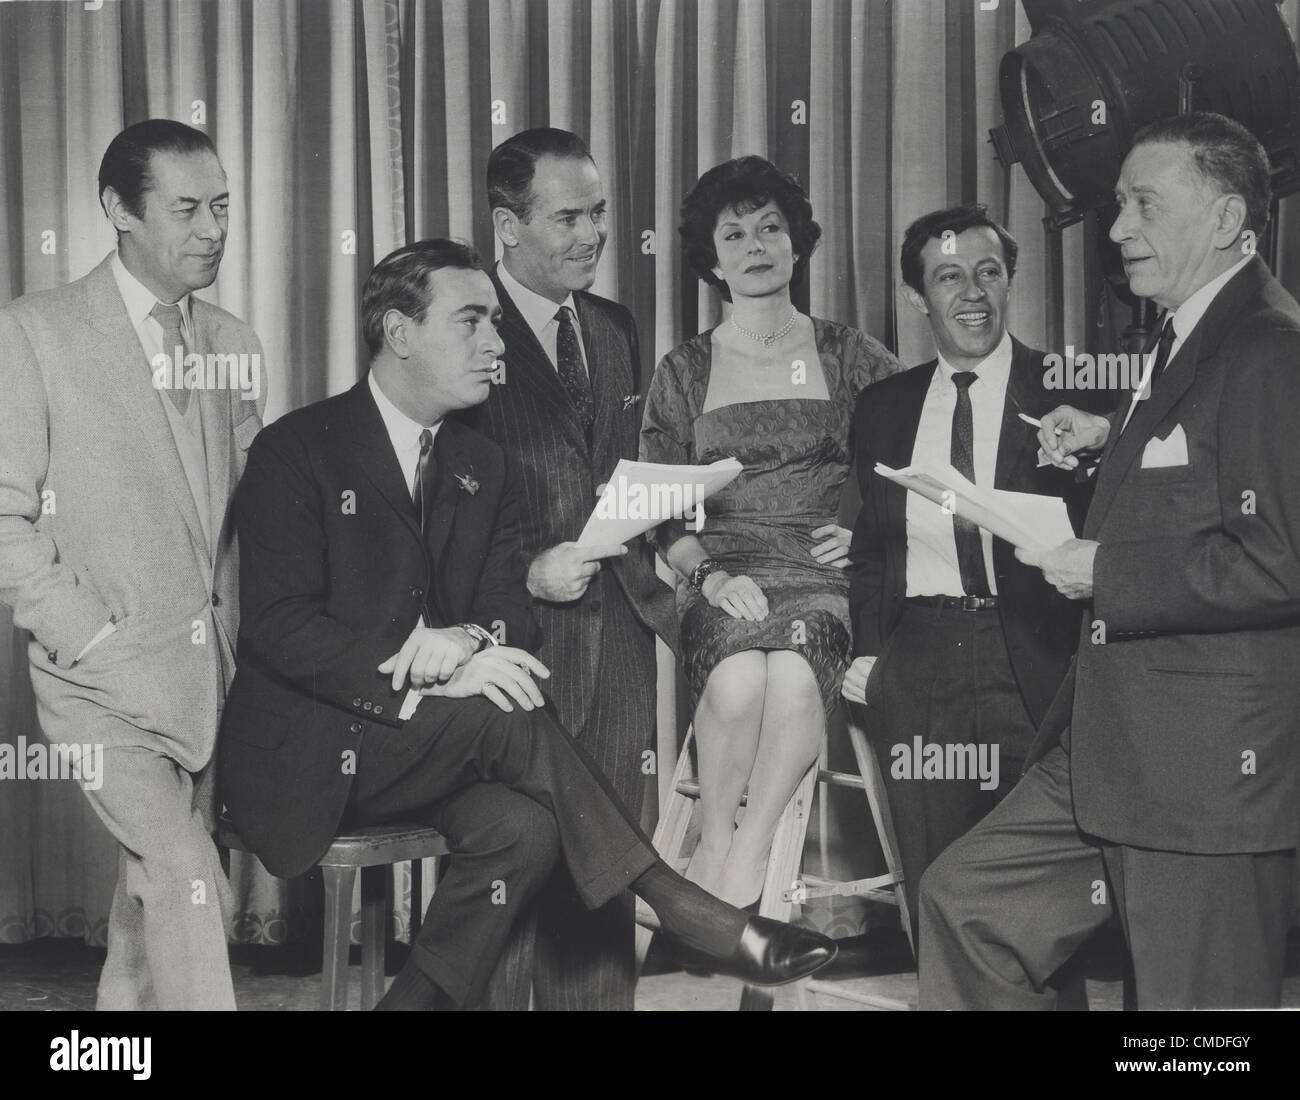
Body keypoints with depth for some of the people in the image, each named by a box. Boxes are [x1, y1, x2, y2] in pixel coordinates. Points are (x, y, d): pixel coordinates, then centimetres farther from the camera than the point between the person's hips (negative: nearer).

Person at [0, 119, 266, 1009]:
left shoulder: (233, 341, 12)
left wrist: (242, 645, 4)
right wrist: (90, 635, -14)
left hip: (214, 671, 5)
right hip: (106, 674, -5)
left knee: (155, 894, 11)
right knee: (188, 884, -16)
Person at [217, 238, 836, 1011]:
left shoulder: (484, 468, 13)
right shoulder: (298, 450, -6)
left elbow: (511, 612, 7)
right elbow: (279, 626, -15)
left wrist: (469, 642, -20)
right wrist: (429, 677, -29)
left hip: (429, 743, 5)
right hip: (312, 753, -5)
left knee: (523, 828, -26)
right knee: (507, 713, -29)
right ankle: (676, 906, -23)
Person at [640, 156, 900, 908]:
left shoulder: (849, 357, 14)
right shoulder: (683, 372, 15)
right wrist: (708, 572, -9)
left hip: (824, 572, 0)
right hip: (723, 574, 1)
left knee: (795, 670, -35)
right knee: (739, 675, -34)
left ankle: (746, 856, -28)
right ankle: (714, 842, -17)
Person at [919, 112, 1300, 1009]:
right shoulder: (1188, 342, 15)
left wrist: (1108, 574, -18)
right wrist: (1113, 438, 16)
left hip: (1213, 769, -10)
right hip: (1117, 754, 10)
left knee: (1197, 995, 2)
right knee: (966, 901, 14)